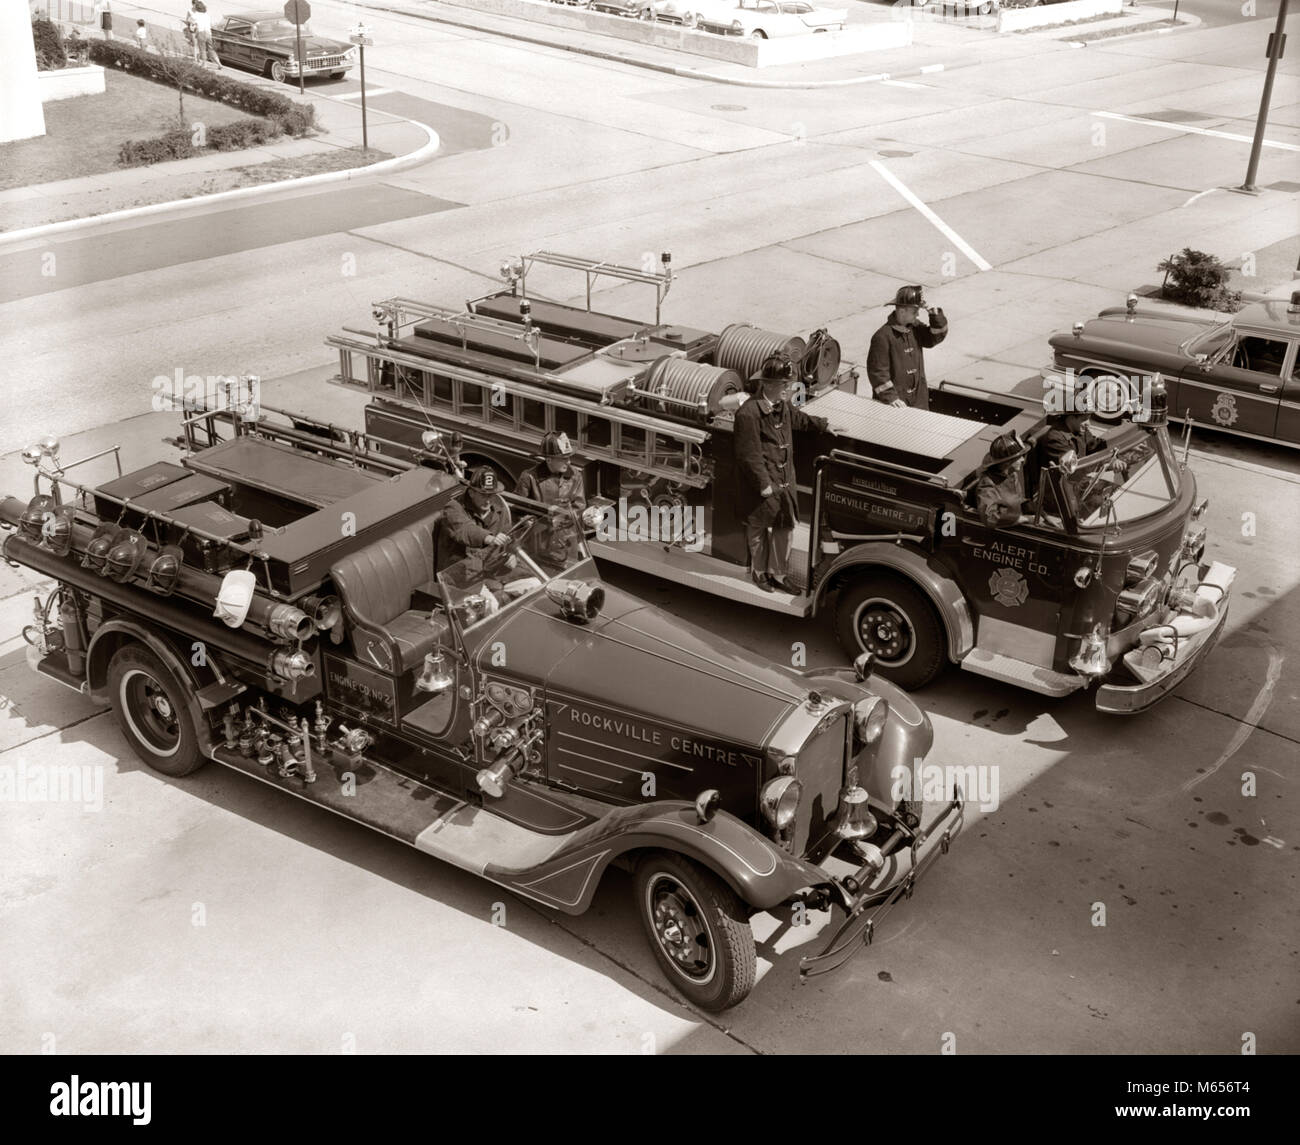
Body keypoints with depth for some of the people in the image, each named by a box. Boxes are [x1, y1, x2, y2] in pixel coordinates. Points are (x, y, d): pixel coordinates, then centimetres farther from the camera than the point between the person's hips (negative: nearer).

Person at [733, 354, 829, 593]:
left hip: (785, 482, 8)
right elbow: (750, 455, -22)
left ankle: (778, 574, 32)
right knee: (758, 530, 13)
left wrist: (825, 425, 22)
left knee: (785, 529, 16)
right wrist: (765, 486, -20)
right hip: (761, 486, -8)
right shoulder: (749, 414, -24)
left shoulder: (783, 407, 2)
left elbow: (801, 420, 25)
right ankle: (759, 572, 33)